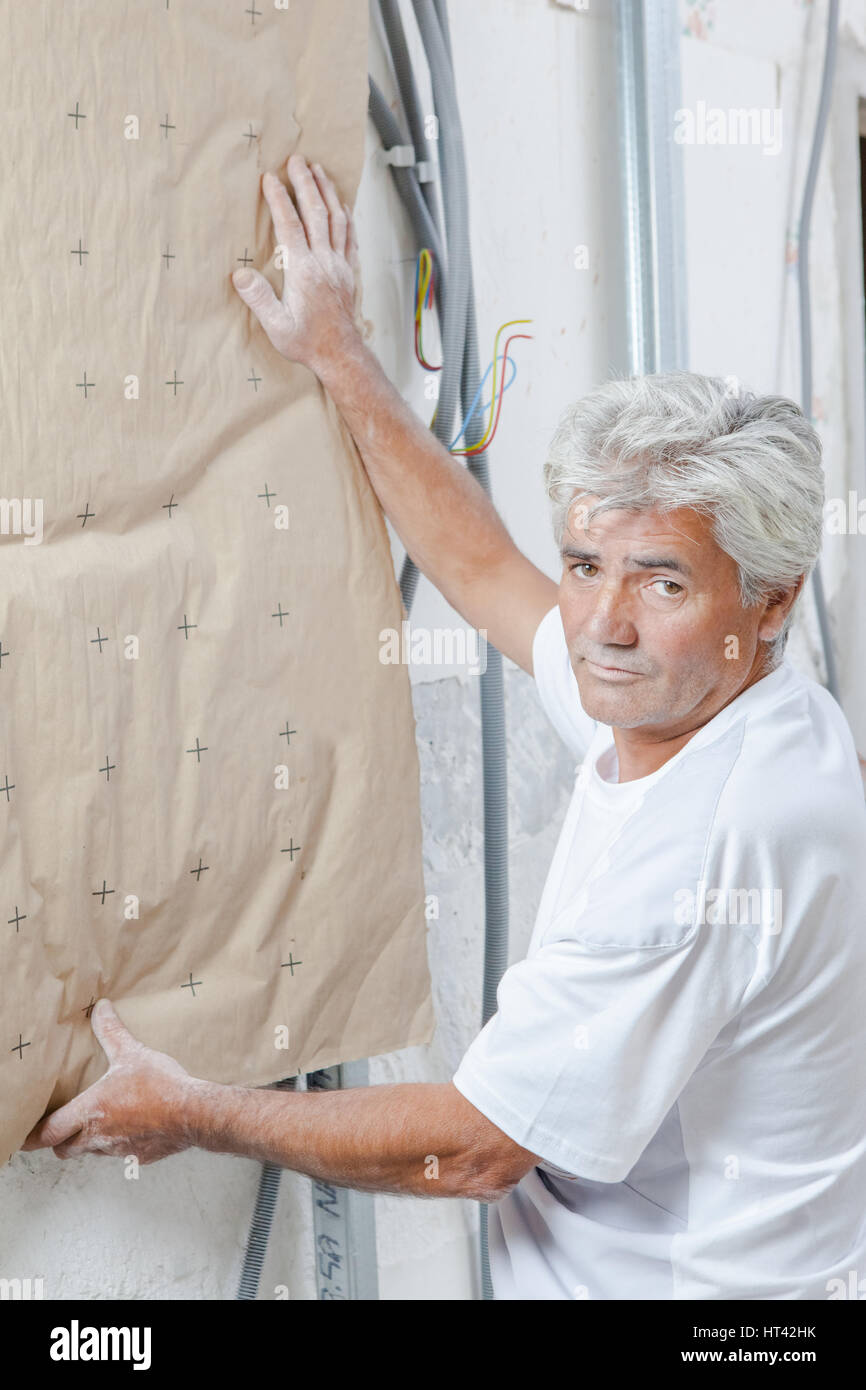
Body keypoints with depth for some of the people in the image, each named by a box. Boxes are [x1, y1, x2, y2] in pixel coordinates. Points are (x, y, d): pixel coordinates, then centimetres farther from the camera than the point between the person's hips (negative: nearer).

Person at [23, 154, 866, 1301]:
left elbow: (475, 1149, -24)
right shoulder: (687, 699, -4)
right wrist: (339, 352, 13)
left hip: (657, 1284, -8)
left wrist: (194, 1114, -12)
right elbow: (485, 572, 10)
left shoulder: (708, 846, -31)